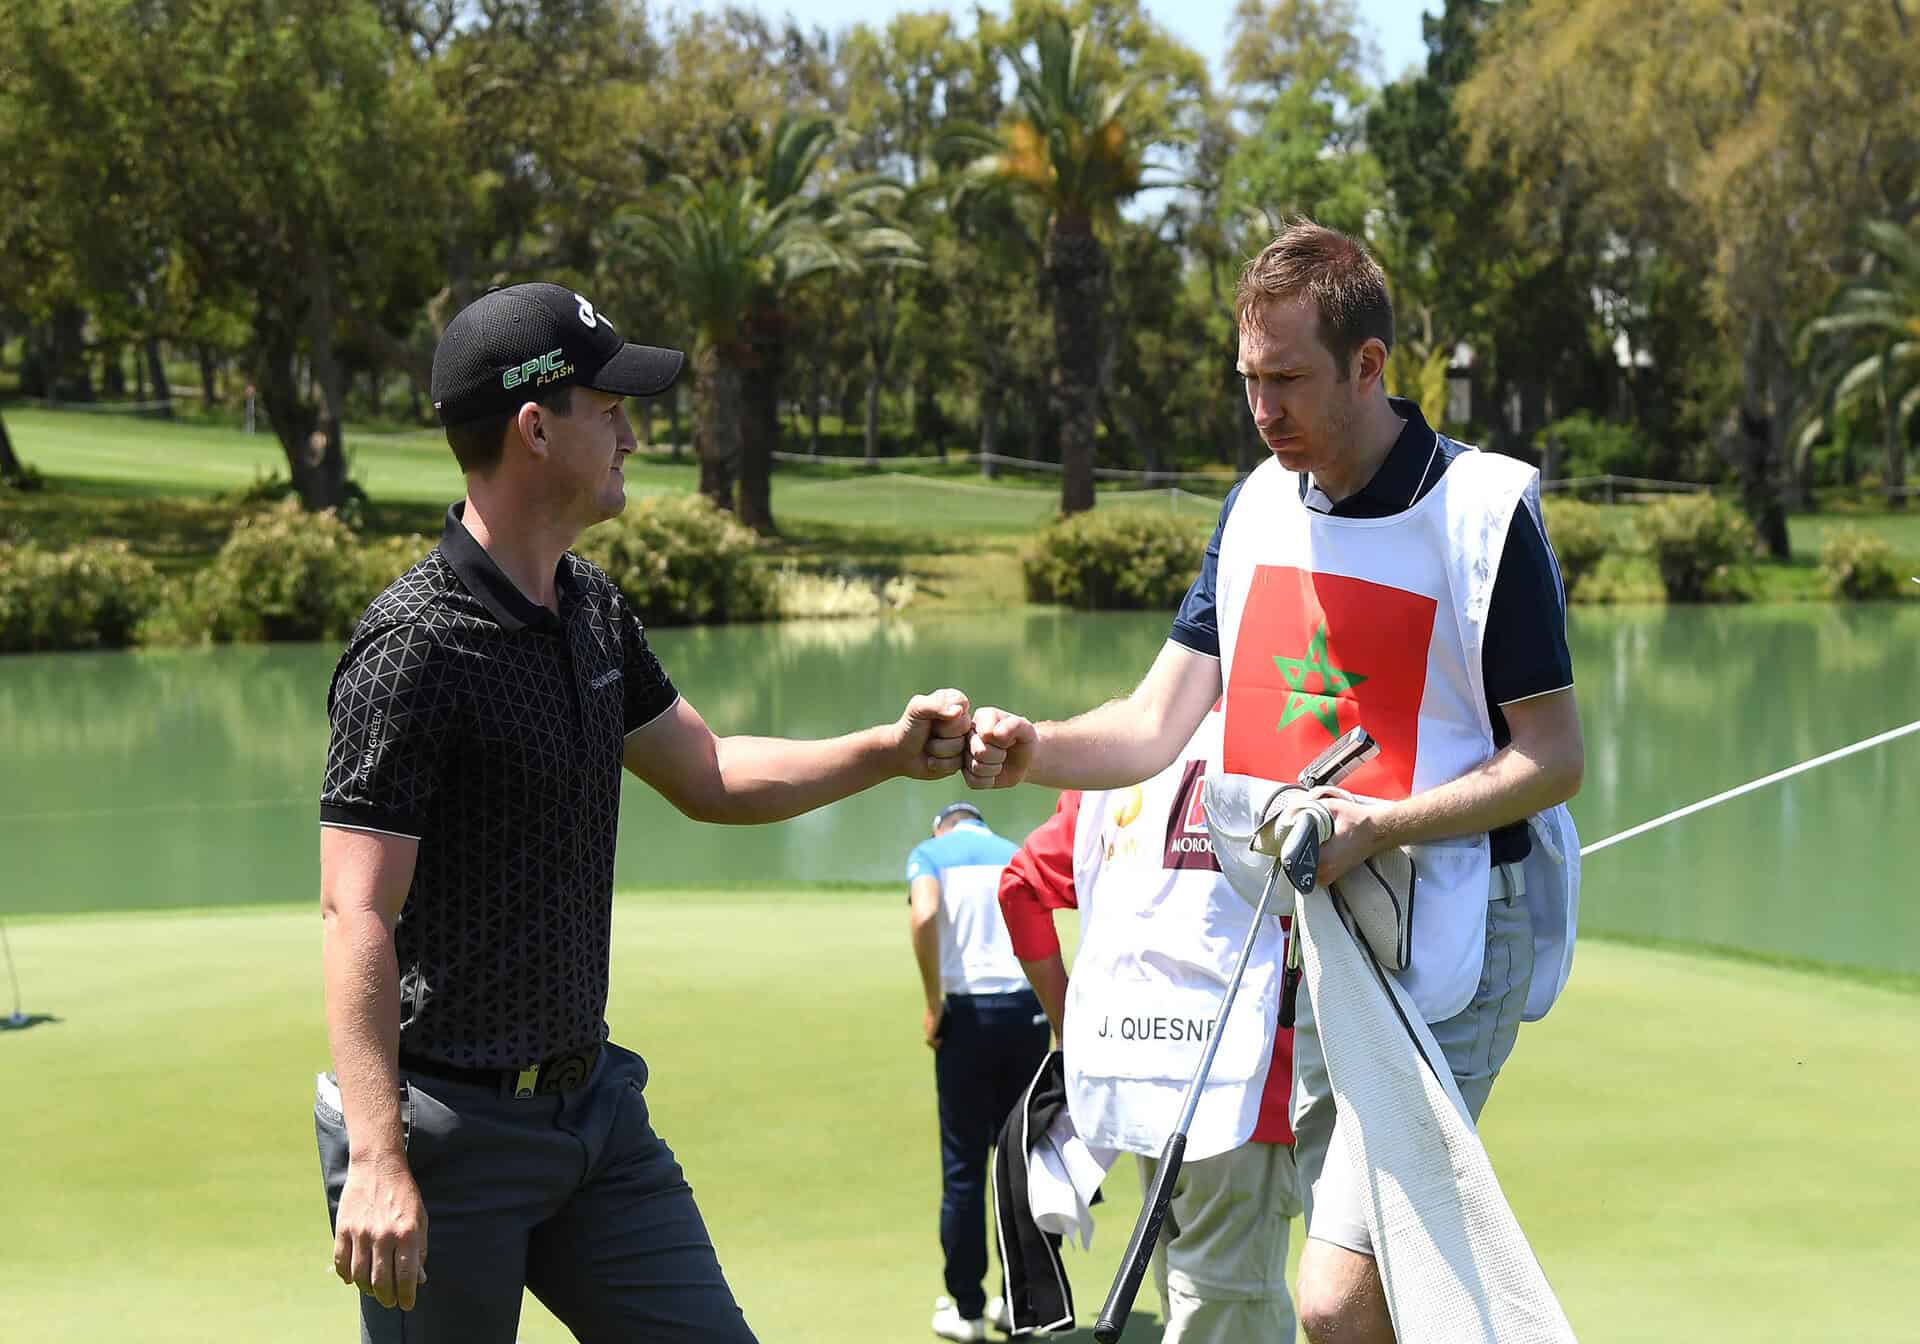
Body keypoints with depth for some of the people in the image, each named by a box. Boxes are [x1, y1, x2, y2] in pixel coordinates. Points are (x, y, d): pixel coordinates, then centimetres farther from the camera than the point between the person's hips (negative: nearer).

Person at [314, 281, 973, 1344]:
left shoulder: (596, 610, 9)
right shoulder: (417, 646, -18)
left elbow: (708, 775, 24)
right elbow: (356, 913, -23)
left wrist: (889, 751, 11)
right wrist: (378, 1164, -30)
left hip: (595, 1101, 8)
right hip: (451, 1126, -8)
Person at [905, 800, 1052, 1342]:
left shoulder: (929, 853, 7)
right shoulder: (1017, 856, 19)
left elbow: (924, 917, -15)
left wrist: (933, 1006, -8)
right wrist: (1056, 1031, 22)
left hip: (969, 1009, -3)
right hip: (1029, 1008, 3)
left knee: (963, 1168, 4)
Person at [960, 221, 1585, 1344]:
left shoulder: (1485, 507, -10)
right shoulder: (1259, 505, 10)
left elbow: (1554, 760, -9)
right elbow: (1158, 723, 7)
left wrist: (1373, 824, -21)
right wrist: (1033, 749, -13)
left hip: (1438, 954, -7)